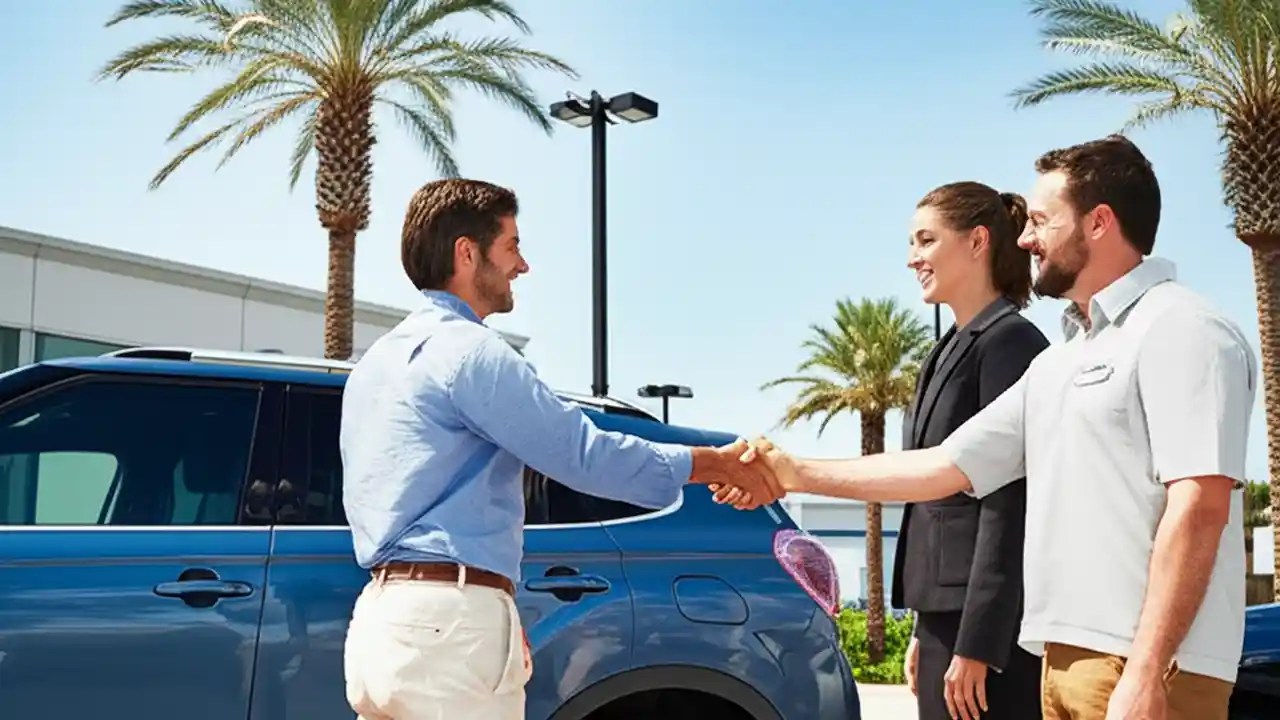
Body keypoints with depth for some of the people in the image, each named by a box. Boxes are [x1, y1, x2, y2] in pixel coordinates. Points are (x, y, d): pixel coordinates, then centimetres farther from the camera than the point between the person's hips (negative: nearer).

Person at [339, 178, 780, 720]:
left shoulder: (379, 360, 20)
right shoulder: (468, 350, -10)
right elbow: (587, 454, -13)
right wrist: (720, 464, -2)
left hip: (382, 617, 9)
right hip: (446, 624, -9)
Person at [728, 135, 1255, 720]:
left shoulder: (1179, 331, -8)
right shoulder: (1056, 364, 19)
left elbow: (1200, 505, -17)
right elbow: (948, 466, 18)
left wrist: (1144, 672, -23)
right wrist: (800, 474, 16)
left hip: (1145, 665, -8)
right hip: (1064, 656, 8)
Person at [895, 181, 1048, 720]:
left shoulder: (1010, 341, -11)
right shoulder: (953, 350, 16)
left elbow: (1009, 504, -17)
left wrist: (974, 644, -20)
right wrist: (926, 631, 18)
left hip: (990, 625, -9)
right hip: (949, 615, 9)